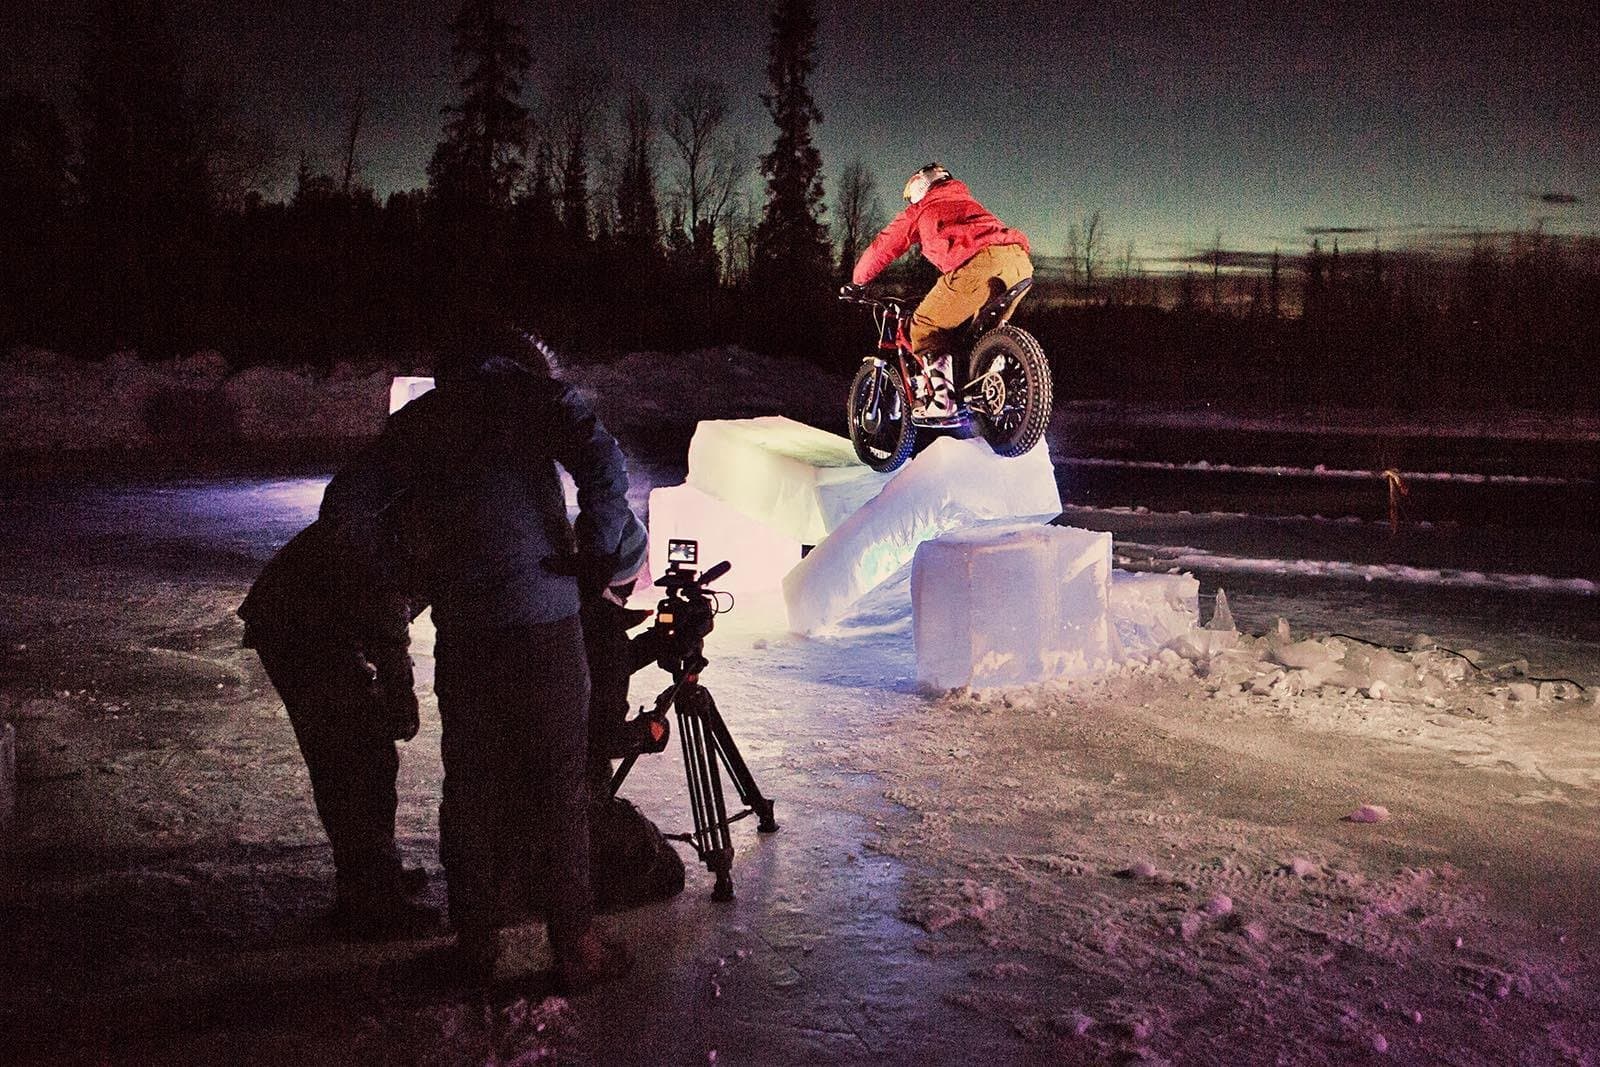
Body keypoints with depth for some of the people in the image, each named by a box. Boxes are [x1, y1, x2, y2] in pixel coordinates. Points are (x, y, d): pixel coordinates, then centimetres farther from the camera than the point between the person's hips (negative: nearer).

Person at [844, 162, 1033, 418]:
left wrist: (856, 282, 45)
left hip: (977, 263, -6)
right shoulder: (967, 201, 41)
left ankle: (940, 399, -3)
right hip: (1019, 260, 6)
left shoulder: (919, 210, 24)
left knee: (925, 327, 8)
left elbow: (882, 248, 30)